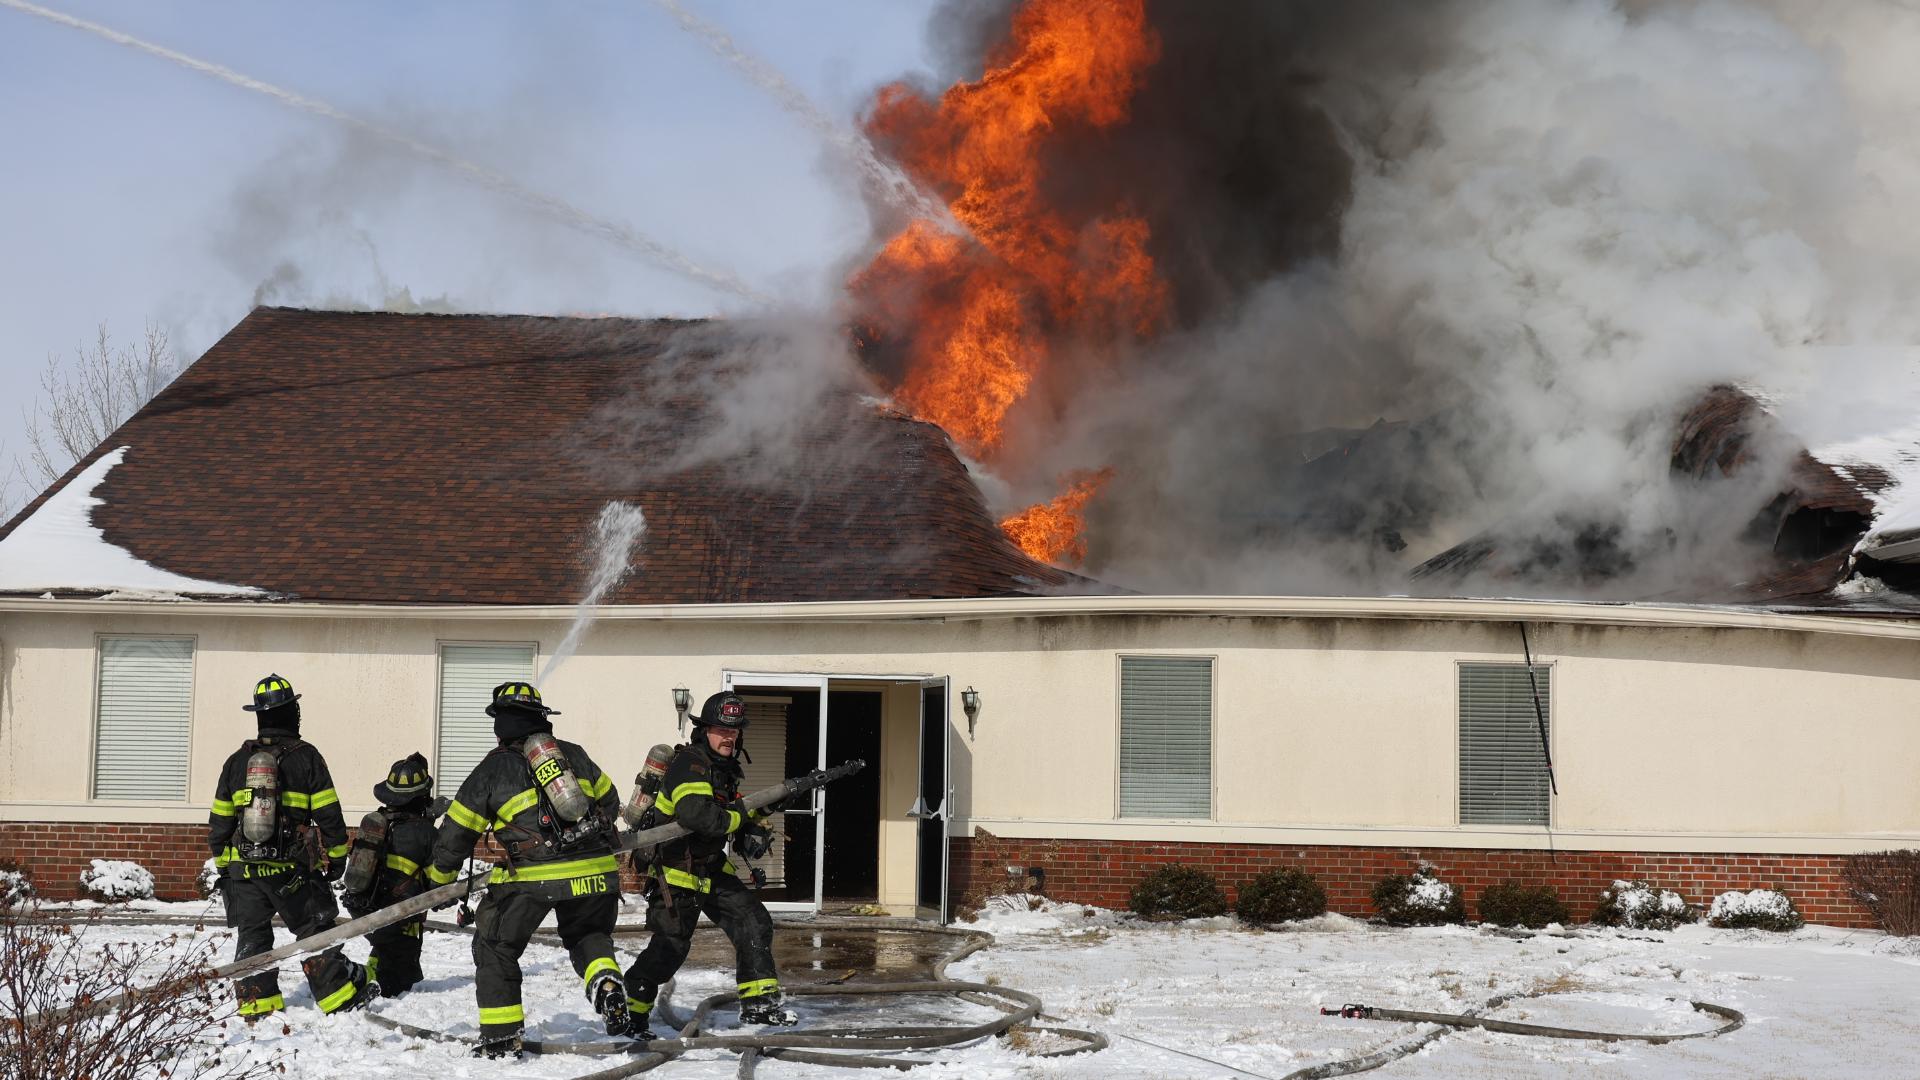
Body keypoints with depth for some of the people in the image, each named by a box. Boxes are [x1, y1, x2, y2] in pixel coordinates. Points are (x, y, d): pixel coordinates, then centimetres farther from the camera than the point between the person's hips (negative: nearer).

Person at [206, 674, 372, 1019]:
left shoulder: (237, 760, 5)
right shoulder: (306, 757, -6)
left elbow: (219, 820, 10)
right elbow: (328, 813, -5)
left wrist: (222, 864, 19)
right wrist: (337, 856, 6)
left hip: (244, 869, 3)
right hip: (293, 869, -3)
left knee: (250, 935, 10)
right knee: (316, 930, 6)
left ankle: (256, 1003, 8)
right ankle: (339, 995, 8)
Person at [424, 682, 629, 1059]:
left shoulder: (493, 769, 4)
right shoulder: (573, 753, 14)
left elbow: (455, 833, 8)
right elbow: (609, 801, 25)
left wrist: (439, 877, 24)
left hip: (534, 876, -4)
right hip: (596, 871, 4)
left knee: (495, 947, 16)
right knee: (589, 934, 29)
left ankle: (500, 1037, 14)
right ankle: (606, 982, -1)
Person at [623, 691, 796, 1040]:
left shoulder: (725, 769, 11)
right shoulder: (689, 763, -19)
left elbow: (730, 818, 22)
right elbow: (696, 814, -36)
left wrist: (753, 834, 1)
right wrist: (742, 816, -26)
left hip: (712, 870, 9)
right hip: (676, 872, -9)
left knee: (754, 923, -1)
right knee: (670, 947, -7)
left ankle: (759, 1003, 4)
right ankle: (629, 1010, 9)